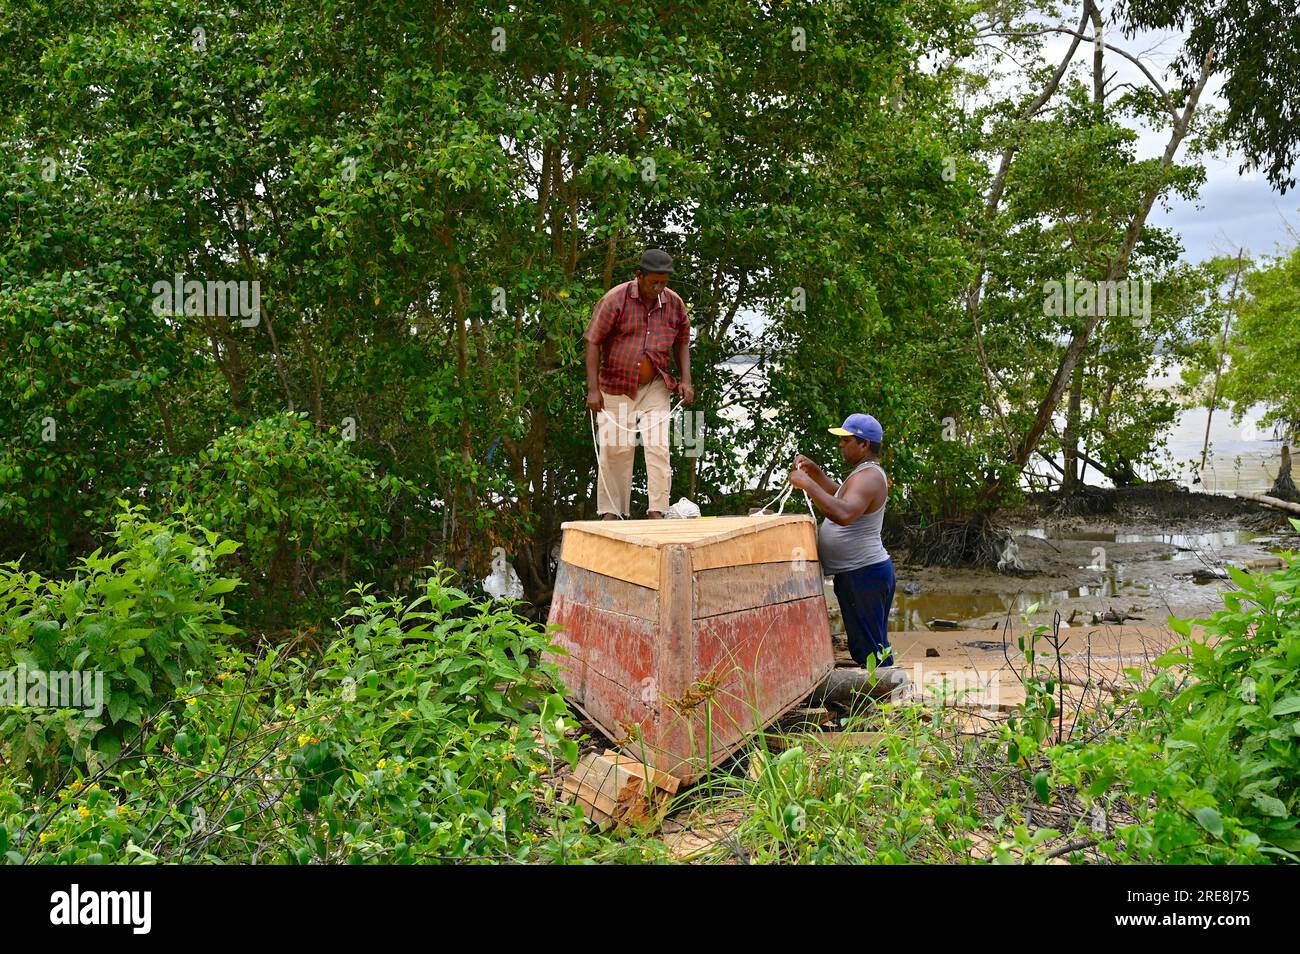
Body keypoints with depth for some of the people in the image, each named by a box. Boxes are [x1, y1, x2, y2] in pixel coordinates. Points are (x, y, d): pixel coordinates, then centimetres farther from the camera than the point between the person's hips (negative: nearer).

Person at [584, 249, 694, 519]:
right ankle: (611, 512, 9)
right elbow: (593, 343, -8)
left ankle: (656, 510, -4)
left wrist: (686, 380, 1)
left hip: (655, 387, 2)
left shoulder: (674, 303, 1)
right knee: (615, 449, 0)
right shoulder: (615, 299, -10)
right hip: (616, 389, -2)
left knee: (658, 447, -8)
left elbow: (682, 343, 14)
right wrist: (593, 390, -14)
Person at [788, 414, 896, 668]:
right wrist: (814, 471, 18)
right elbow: (839, 495, 33)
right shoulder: (865, 472, 15)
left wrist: (807, 484, -30)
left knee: (870, 650, -7)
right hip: (857, 573, 11)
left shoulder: (867, 477, -19)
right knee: (875, 646, 15)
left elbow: (843, 514, -37)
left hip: (863, 575, -11)